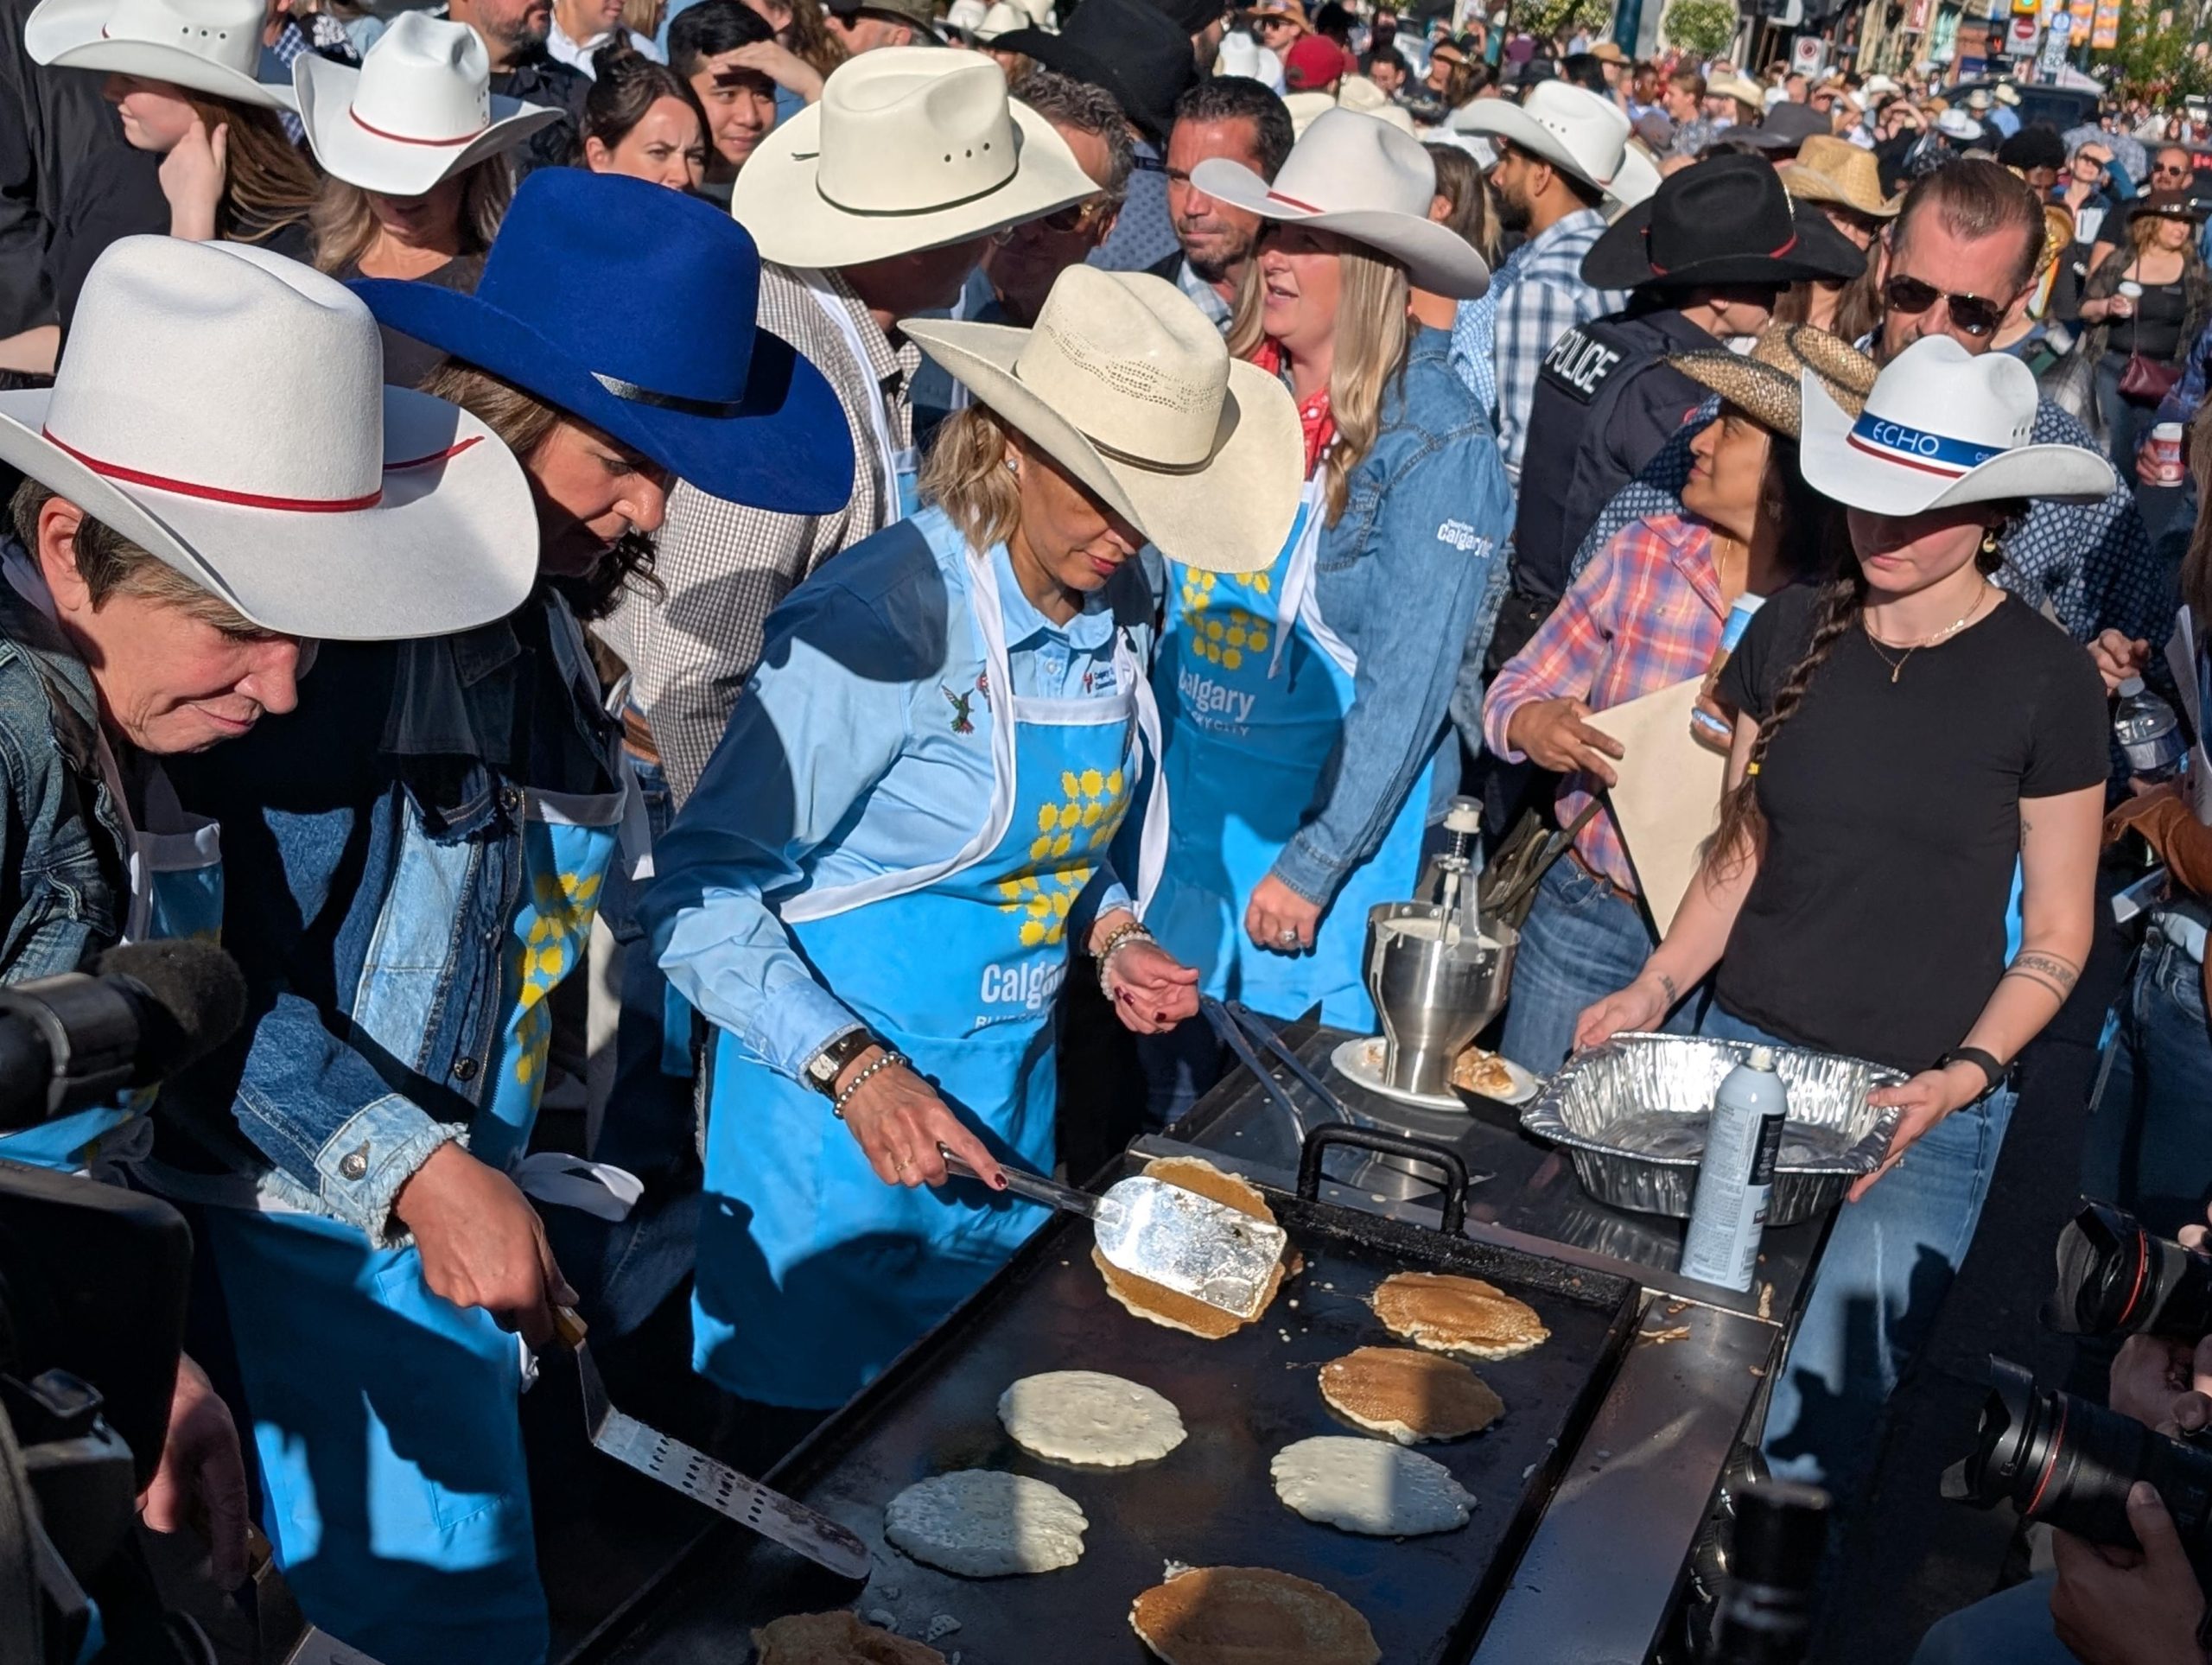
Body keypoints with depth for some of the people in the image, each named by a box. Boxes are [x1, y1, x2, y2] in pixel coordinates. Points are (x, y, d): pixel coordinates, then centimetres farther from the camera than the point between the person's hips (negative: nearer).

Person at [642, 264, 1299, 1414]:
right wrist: (855, 1070, -28)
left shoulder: (1120, 610, 0)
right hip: (839, 1101, -7)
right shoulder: (882, 624, -23)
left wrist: (1110, 933, -1)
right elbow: (701, 895, -21)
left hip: (1010, 1094, 7)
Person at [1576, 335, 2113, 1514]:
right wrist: (1655, 990, -2)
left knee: (1813, 1419, -4)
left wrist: (1967, 1075, -16)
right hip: (1738, 1059, 3)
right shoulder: (1792, 633, 4)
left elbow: (2055, 938, -1)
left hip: (1919, 1106, -3)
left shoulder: (2047, 679, -6)